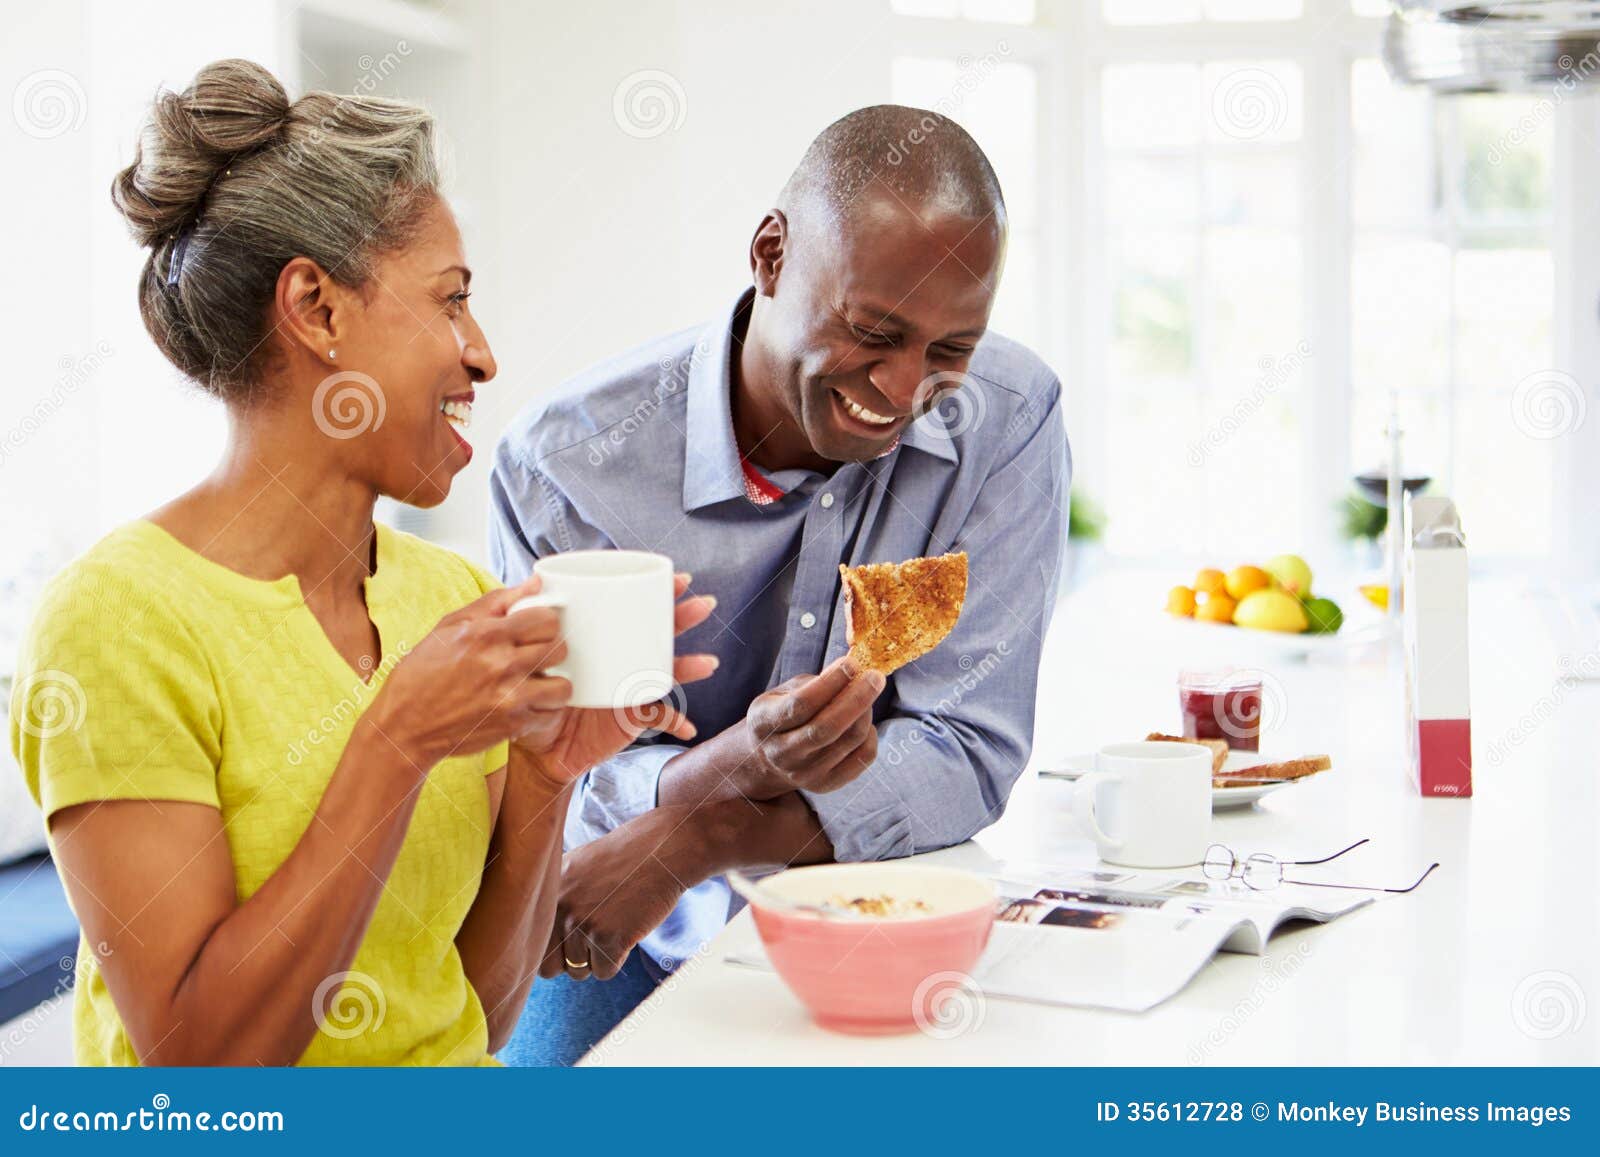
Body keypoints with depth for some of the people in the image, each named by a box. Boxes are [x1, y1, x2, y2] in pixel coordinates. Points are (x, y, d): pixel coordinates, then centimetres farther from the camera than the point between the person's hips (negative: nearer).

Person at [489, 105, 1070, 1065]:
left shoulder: (1008, 418, -11)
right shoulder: (566, 462, -14)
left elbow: (971, 757, -11)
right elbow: (559, 791, -10)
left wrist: (690, 842, -23)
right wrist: (730, 770, -33)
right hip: (630, 950, -1)